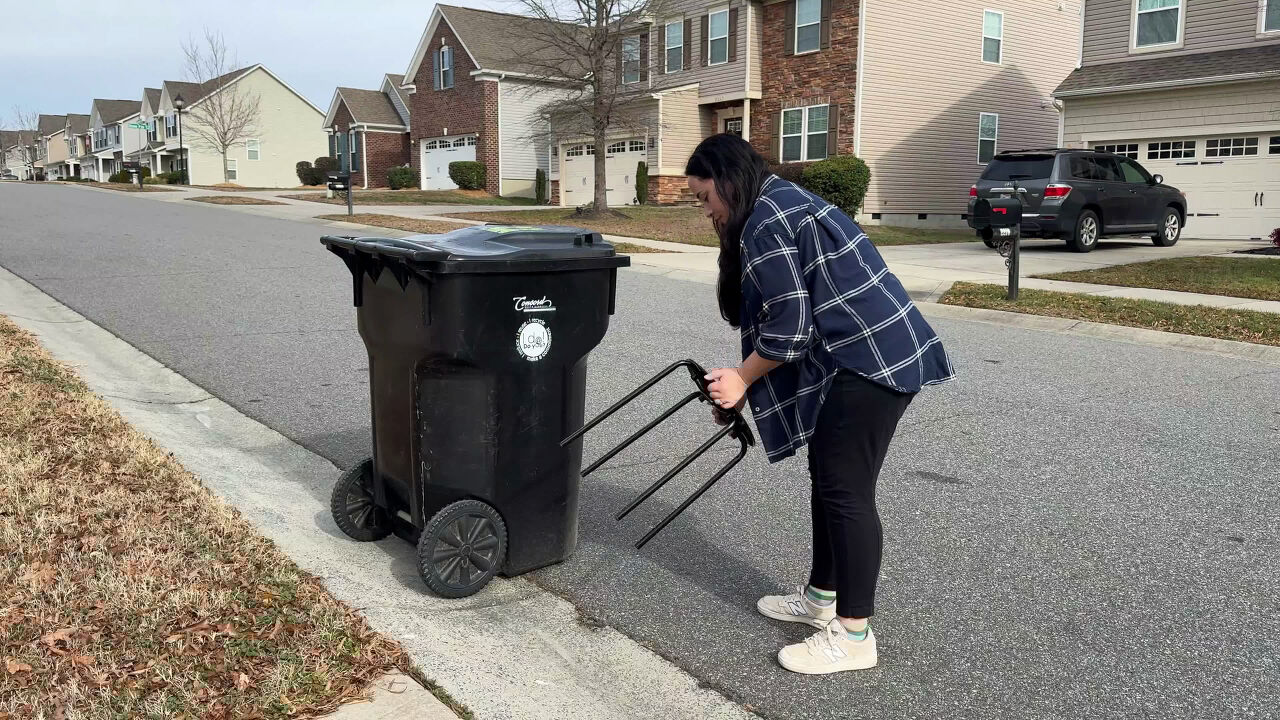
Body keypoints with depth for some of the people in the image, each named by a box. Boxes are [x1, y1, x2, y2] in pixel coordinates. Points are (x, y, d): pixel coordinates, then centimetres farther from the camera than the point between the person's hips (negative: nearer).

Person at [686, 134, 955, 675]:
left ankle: (854, 636, 5)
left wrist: (742, 379, -4)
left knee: (845, 489, -5)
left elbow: (788, 328, -18)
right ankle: (821, 597, 30)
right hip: (860, 357, 11)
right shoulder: (782, 205, 18)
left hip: (872, 360, -11)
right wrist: (743, 382, 13)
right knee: (827, 476, 17)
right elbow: (794, 314, 18)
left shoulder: (767, 222, -14)